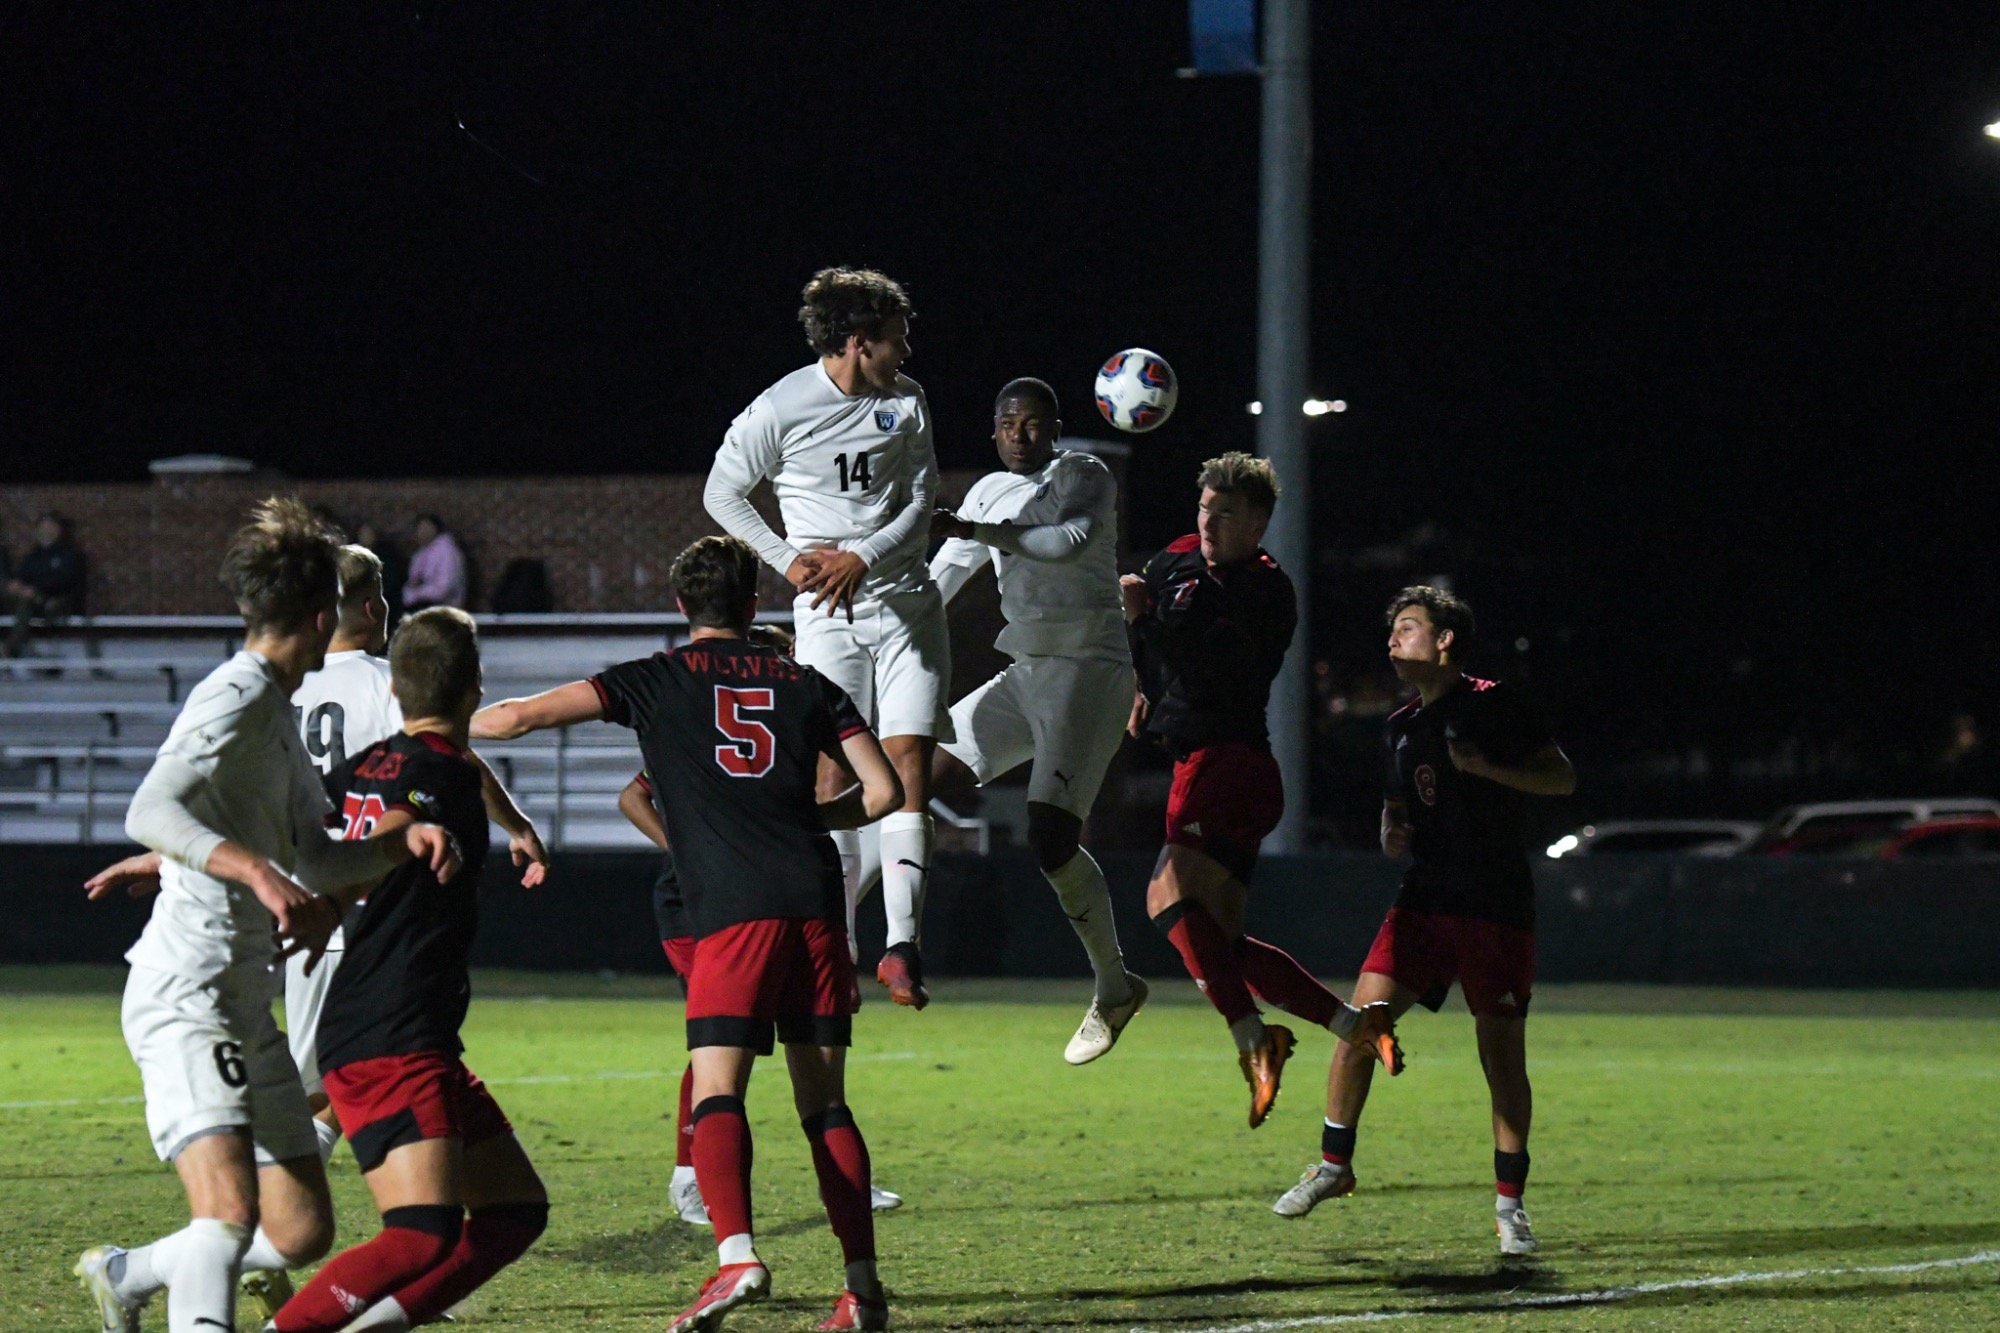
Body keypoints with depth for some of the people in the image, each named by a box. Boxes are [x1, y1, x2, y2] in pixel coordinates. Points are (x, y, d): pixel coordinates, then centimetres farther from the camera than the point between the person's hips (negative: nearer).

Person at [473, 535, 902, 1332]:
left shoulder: (657, 680, 10)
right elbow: (884, 792, 13)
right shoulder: (805, 684, 17)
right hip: (816, 904, 3)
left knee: (716, 1094, -8)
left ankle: (736, 1255, -30)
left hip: (734, 913, -3)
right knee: (824, 1102, 9)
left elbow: (520, 716, 5)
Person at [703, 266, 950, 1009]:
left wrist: (864, 557, -10)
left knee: (909, 762, -9)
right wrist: (787, 559, -5)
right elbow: (721, 492, 4)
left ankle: (902, 945, -13)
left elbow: (921, 500, 5)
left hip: (907, 605, 3)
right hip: (827, 615, -3)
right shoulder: (781, 410, -7)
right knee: (833, 772, -5)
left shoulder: (907, 402, 4)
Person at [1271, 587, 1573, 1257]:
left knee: (1502, 1052, -3)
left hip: (1497, 910, -5)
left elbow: (1562, 779, -6)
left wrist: (1488, 768, -20)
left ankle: (1509, 1204, 8)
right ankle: (1334, 1164, 6)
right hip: (1425, 900, 5)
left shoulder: (1492, 704, -5)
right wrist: (1393, 832, 3)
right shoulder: (1402, 725, 15)